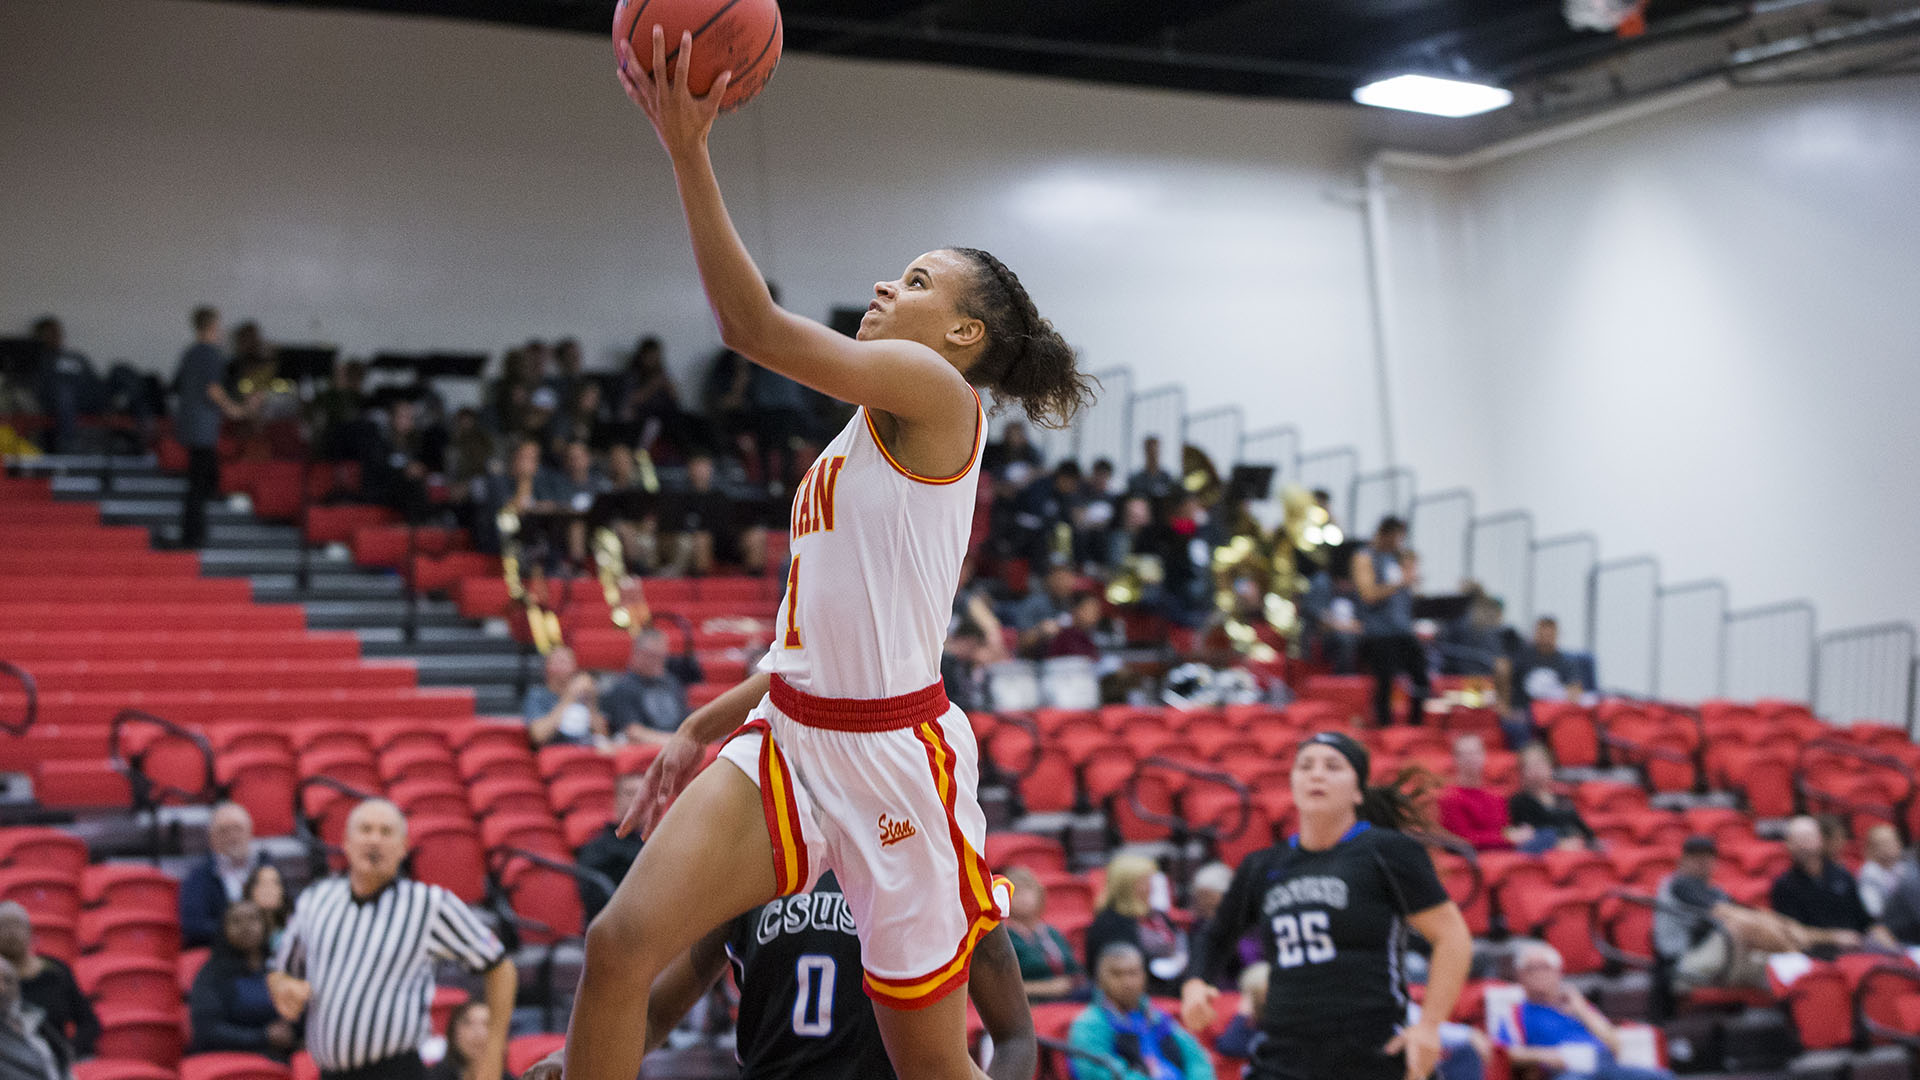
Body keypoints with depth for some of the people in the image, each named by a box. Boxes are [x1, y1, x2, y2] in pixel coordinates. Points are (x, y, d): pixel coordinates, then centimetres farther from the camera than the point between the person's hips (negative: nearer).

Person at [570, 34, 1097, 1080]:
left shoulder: (932, 390, -7)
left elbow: (755, 326, -17)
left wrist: (688, 150, -19)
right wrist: (707, 724, 20)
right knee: (620, 945, -11)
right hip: (792, 736, 8)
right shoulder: (866, 435, 19)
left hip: (890, 751, -8)